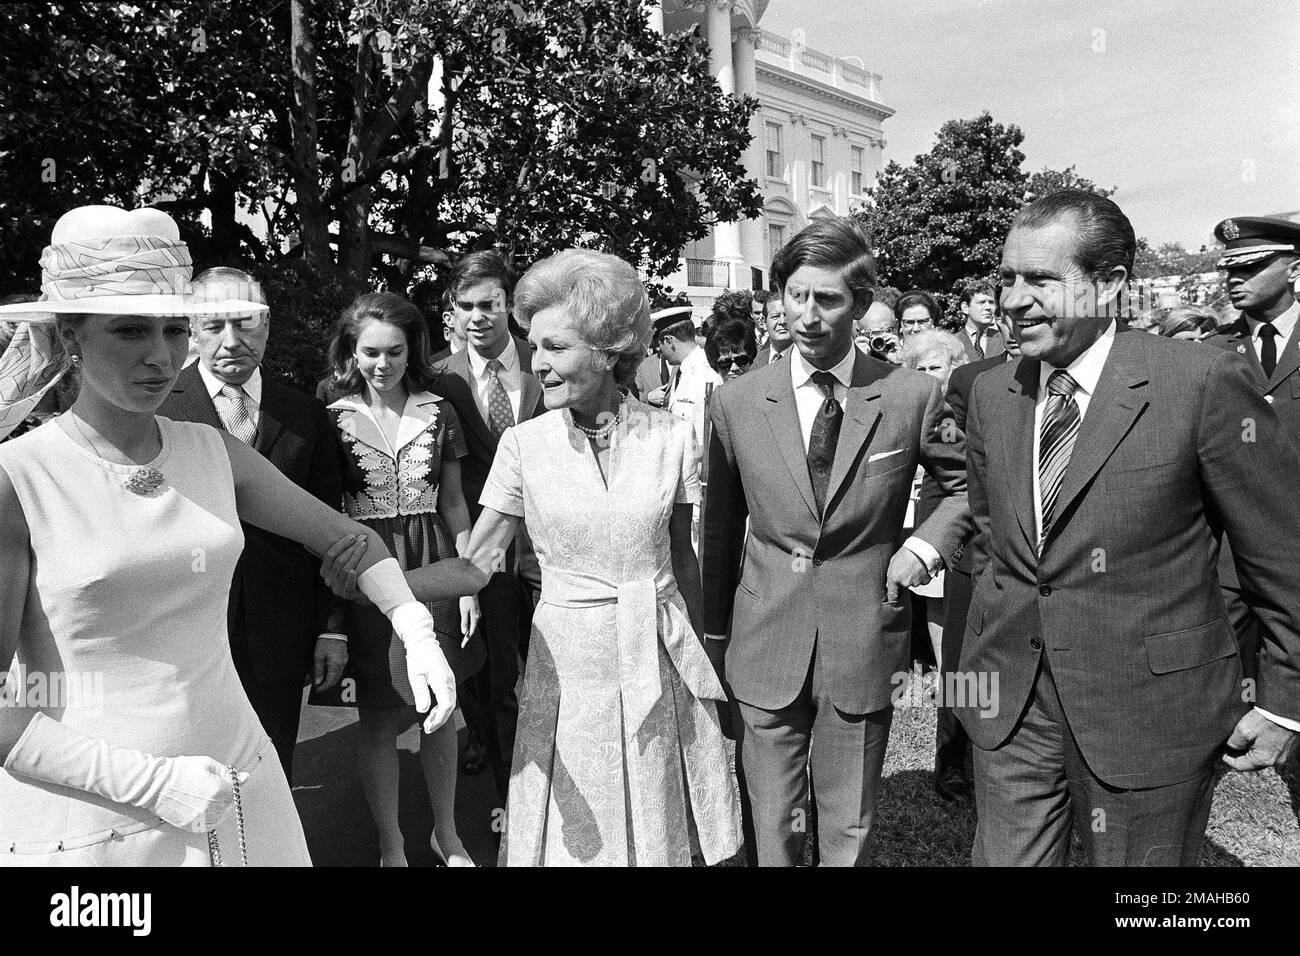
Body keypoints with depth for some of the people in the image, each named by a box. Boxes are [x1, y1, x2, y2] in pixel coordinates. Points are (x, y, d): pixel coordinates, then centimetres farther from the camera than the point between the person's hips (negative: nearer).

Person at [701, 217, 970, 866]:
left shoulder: (912, 397, -7)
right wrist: (714, 636, 9)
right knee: (771, 829, 13)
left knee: (850, 832, 15)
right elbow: (720, 526, 6)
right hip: (765, 648, 1)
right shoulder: (736, 404, -4)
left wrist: (926, 545, -8)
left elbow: (968, 483, 9)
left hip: (864, 647, 0)